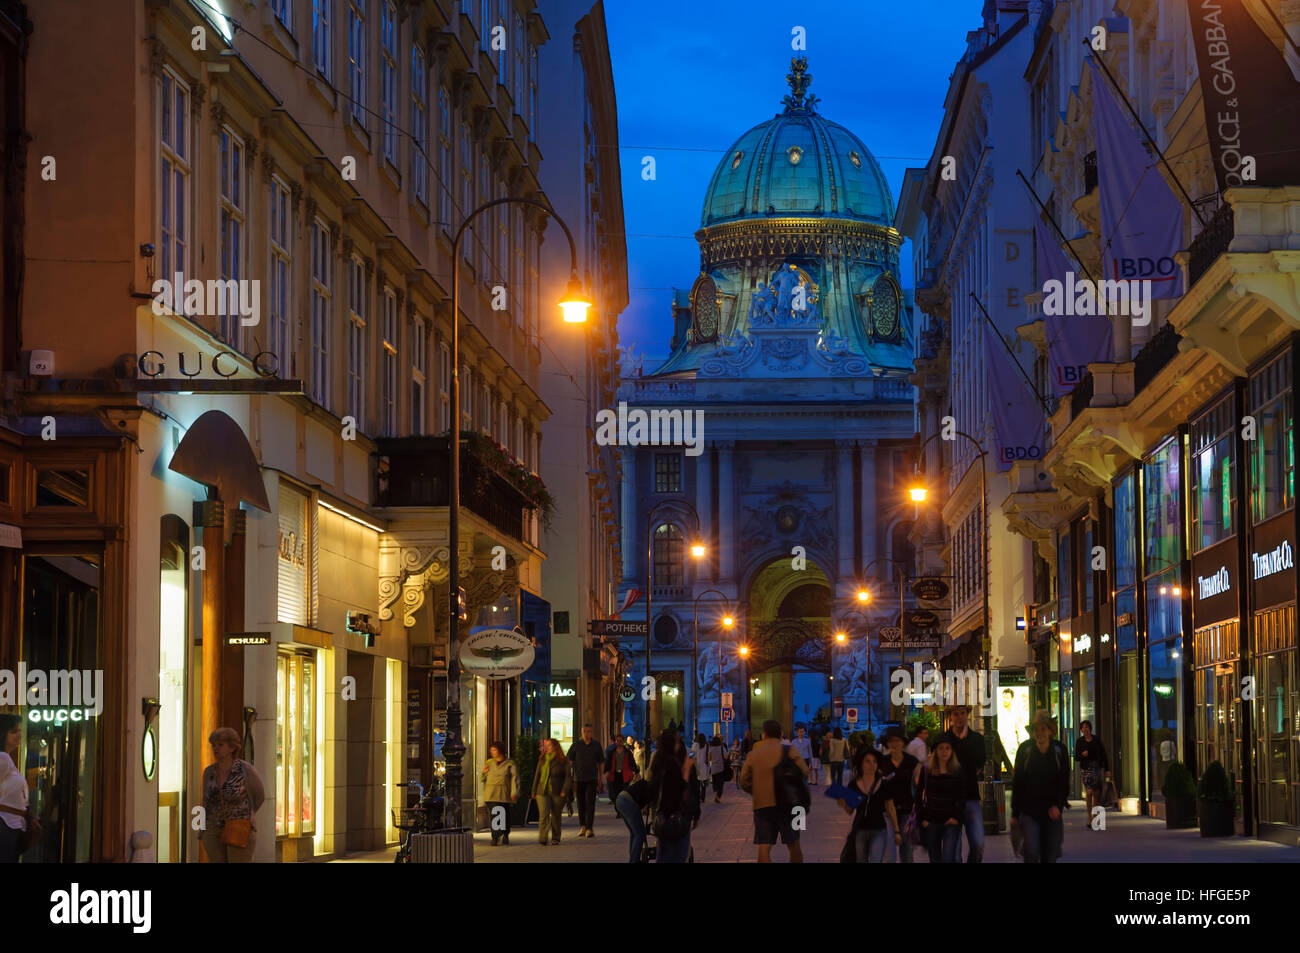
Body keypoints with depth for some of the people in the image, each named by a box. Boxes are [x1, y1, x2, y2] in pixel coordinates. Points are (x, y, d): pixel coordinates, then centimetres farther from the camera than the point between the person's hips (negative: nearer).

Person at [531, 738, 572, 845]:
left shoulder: (562, 761, -1)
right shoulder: (542, 760, 11)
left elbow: (568, 776, -2)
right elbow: (537, 776, 16)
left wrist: (564, 791, -12)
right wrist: (534, 791, 14)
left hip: (557, 793, -2)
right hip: (542, 792, 2)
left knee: (556, 815, 7)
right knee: (544, 815, -13)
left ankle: (555, 838, 22)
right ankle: (543, 839, -19)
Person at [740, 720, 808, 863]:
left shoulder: (753, 754, 7)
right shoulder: (788, 751, 0)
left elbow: (744, 781, 7)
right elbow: (804, 772, -5)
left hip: (761, 804, 1)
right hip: (786, 803, -1)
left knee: (764, 848, -1)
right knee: (793, 845, 11)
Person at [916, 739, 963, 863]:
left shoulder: (958, 771, 1)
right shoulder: (926, 771, 5)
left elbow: (962, 797, 3)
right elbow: (919, 796, 9)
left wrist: (956, 817, -7)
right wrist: (922, 819, 2)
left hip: (951, 822, -2)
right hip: (931, 823, 2)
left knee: (948, 859, -14)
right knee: (935, 859, 10)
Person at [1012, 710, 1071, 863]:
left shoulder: (1059, 750, 0)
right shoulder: (1025, 750, -2)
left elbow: (1065, 782, 4)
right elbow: (1017, 783, 2)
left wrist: (1058, 805, -12)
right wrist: (1014, 814, 1)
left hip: (1052, 811, 2)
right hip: (1029, 810, -2)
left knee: (1050, 856, 4)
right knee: (1032, 852, -15)